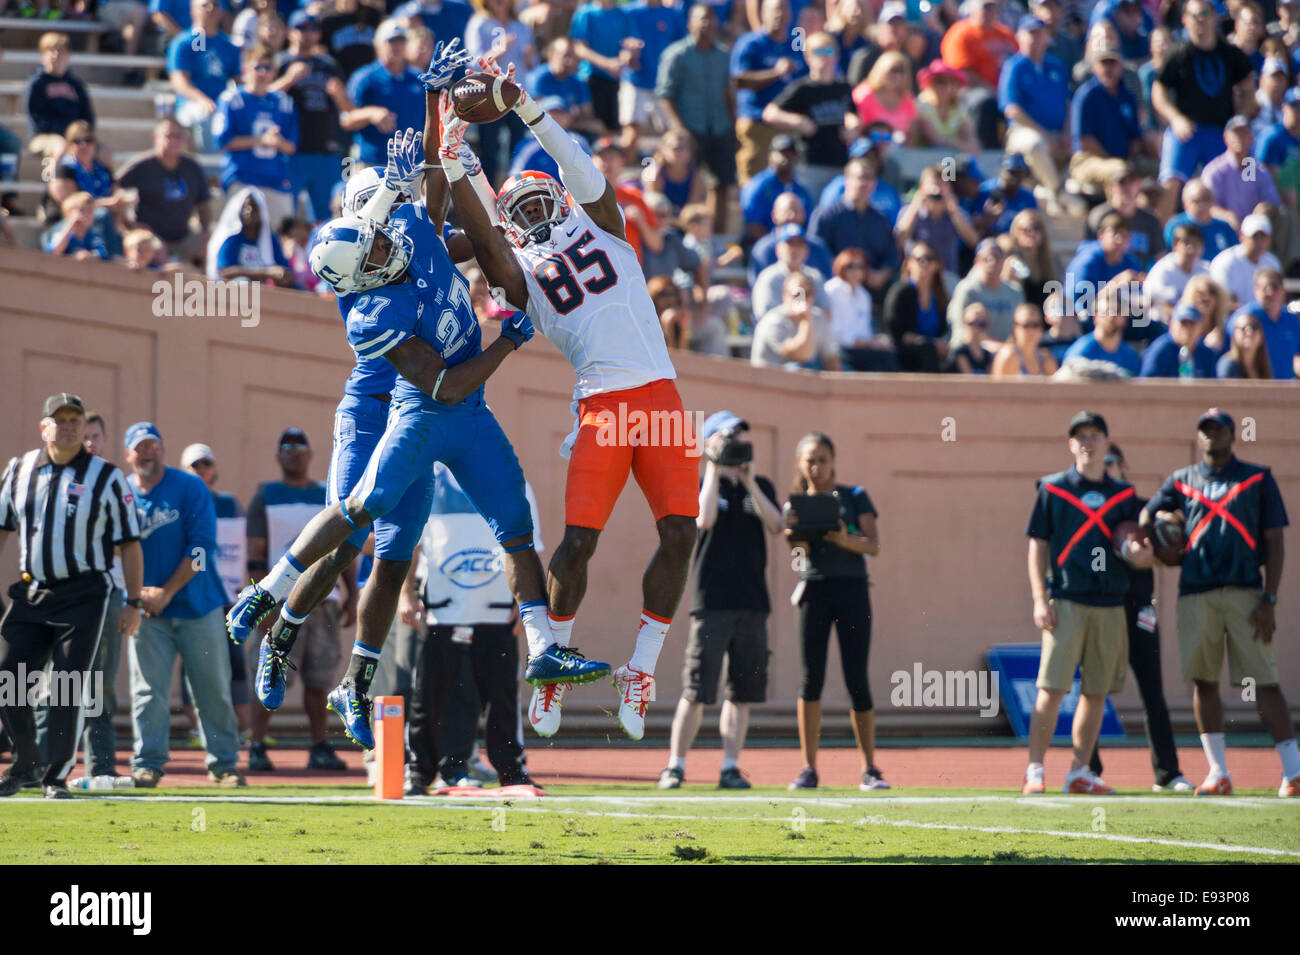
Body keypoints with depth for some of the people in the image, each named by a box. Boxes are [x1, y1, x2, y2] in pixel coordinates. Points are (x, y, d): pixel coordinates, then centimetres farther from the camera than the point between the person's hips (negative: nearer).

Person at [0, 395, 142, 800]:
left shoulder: (107, 478, -2)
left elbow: (129, 545, 0)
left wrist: (133, 603, -5)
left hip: (84, 595, -4)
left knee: (70, 688, -8)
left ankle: (56, 777, -1)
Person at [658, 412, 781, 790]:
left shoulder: (760, 487, 15)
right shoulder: (700, 485, 4)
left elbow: (775, 525, -2)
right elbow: (705, 519, -17)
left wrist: (749, 481, -8)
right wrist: (714, 470, -10)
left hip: (752, 602, 4)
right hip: (713, 600, -4)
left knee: (743, 689, 3)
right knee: (697, 688, -7)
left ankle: (731, 768, 7)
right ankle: (675, 766, -3)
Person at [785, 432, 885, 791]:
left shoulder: (854, 497, 7)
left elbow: (873, 546, -3)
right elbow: (800, 551, -2)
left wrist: (844, 538, -22)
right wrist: (795, 535, -25)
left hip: (851, 589, -1)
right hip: (813, 588, 1)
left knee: (857, 681, -4)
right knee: (811, 678, -6)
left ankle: (869, 769, 3)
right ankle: (809, 768, -3)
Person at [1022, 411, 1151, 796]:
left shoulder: (1124, 495, 14)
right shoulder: (1053, 489, 5)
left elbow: (1140, 550, 15)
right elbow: (1037, 545, 3)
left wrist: (1138, 555, -11)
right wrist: (1040, 600, -7)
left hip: (1110, 605, 4)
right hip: (1067, 602, -4)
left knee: (1097, 691, 4)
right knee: (1052, 688, -10)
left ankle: (1079, 772, 10)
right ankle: (1034, 771, -6)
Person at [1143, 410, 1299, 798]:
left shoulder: (1258, 479, 8)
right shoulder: (1182, 481, 15)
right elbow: (1147, 515, 17)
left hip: (1245, 593, -3)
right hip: (1195, 592, 3)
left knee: (1264, 681, -7)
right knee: (1203, 680, 3)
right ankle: (1218, 773, 10)